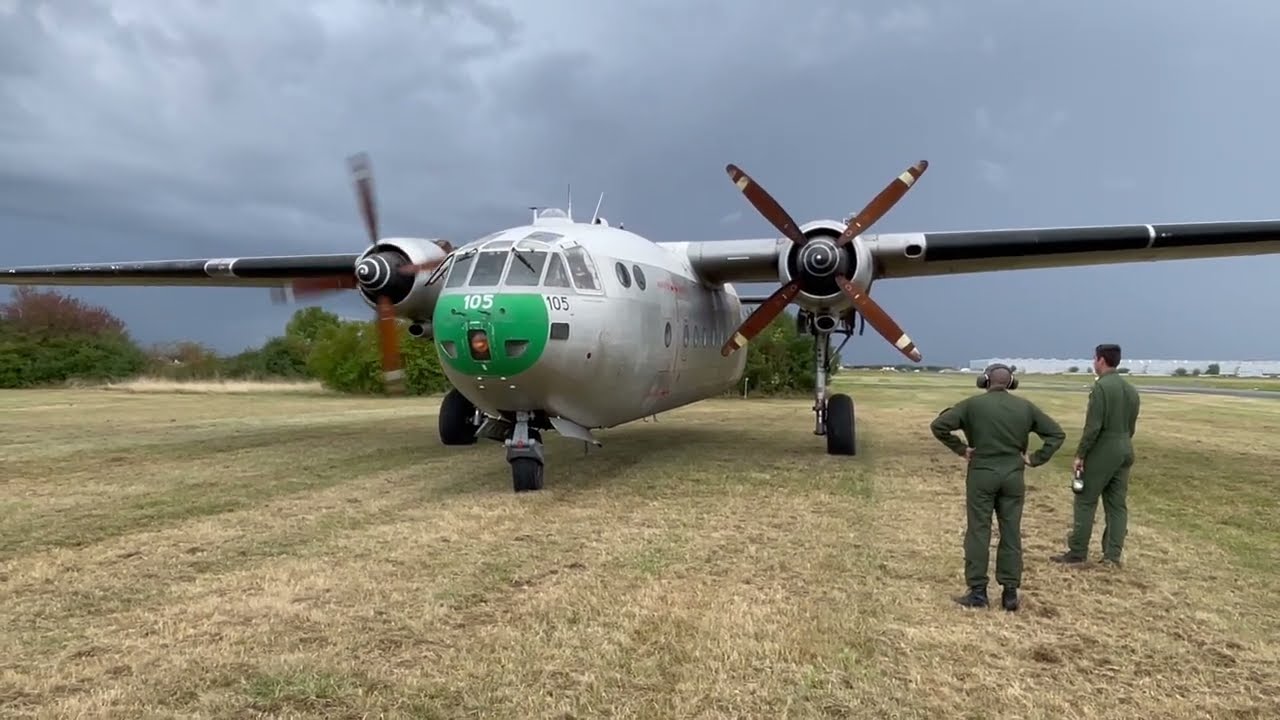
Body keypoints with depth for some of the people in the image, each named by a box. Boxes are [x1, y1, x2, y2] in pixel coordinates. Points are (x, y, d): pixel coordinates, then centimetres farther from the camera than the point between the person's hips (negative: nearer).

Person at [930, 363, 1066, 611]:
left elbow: (938, 425, -12)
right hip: (1013, 476, 3)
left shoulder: (973, 404, -5)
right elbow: (1057, 433, 5)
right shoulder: (1025, 406, 4)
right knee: (1011, 534, 8)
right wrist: (1036, 459, 4)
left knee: (978, 532, 3)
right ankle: (1010, 593, 11)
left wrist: (960, 448, -3)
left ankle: (977, 592, 5)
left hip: (981, 475, -2)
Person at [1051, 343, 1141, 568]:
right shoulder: (1131, 389, 10)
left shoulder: (1101, 386, -15)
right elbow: (1131, 426, 13)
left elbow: (1093, 426, -19)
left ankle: (1077, 553, 5)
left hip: (1103, 451, -8)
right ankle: (1113, 555, 11)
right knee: (1117, 504, 9)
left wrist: (1080, 454, -13)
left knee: (1085, 502, 0)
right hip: (1125, 450, 8)